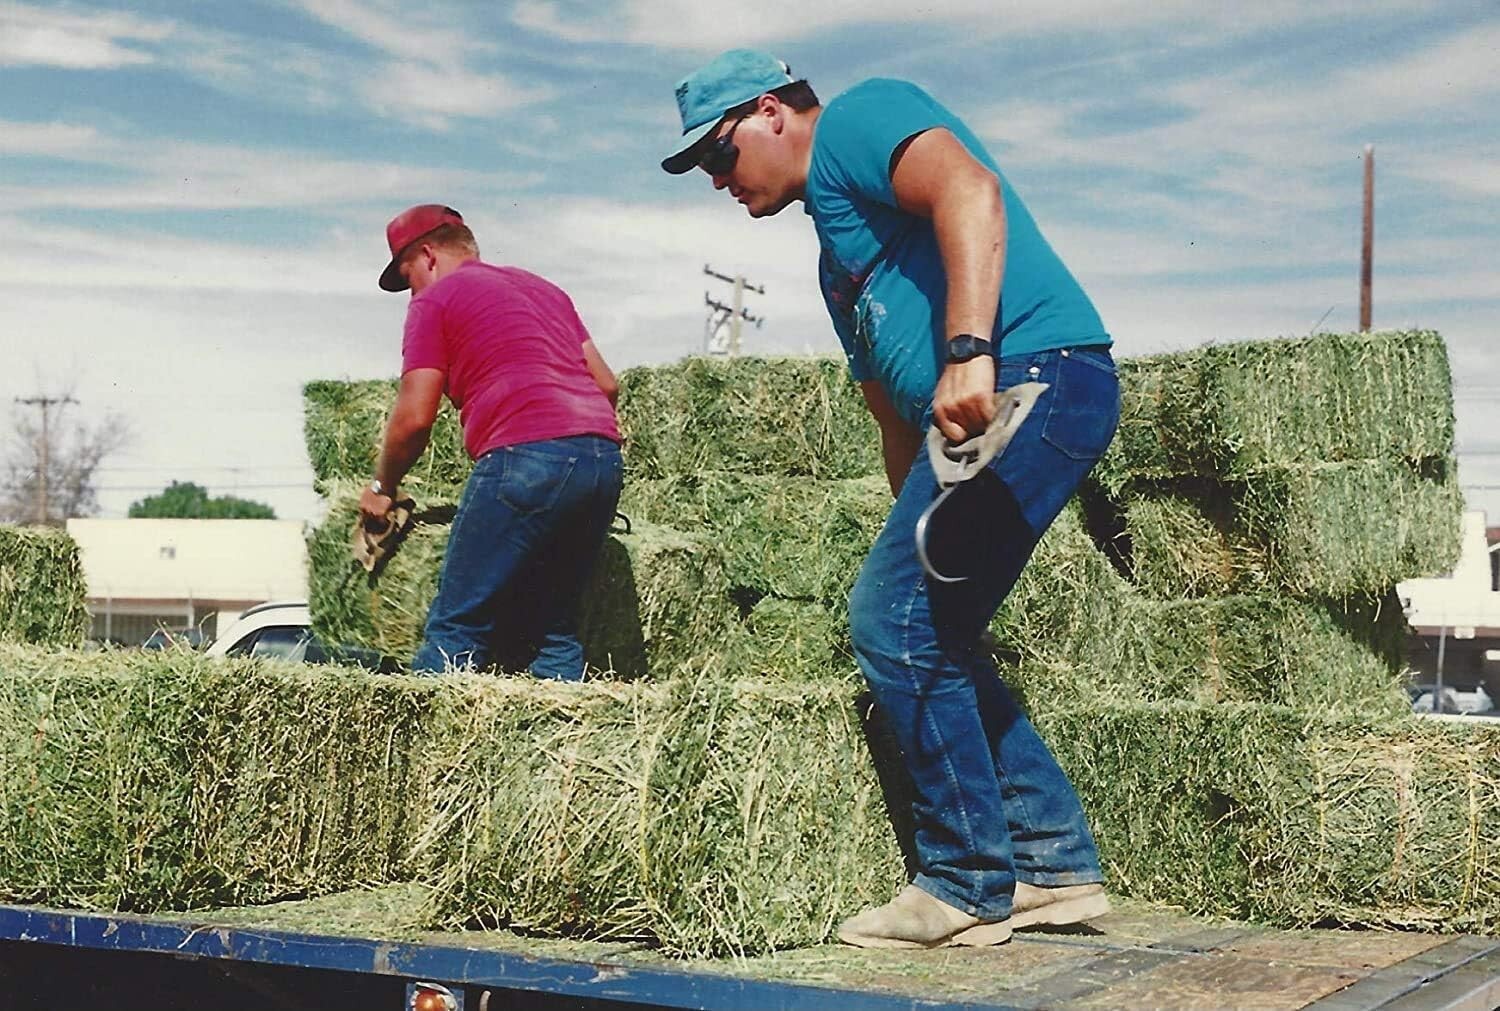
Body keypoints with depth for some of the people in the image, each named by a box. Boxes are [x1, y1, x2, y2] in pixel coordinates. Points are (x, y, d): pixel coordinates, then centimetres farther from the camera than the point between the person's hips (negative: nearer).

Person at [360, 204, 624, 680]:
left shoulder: (435, 300, 9)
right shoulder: (543, 288, 30)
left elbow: (415, 417, 2)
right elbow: (606, 383, 24)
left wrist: (382, 488, 16)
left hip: (526, 459, -7)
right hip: (604, 456, 7)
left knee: (456, 627, -4)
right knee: (553, 628, 13)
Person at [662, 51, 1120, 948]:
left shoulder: (856, 119, 1)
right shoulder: (838, 257, 30)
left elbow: (968, 189, -20)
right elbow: (894, 413, 28)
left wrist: (967, 352, -30)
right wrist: (920, 524, 20)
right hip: (971, 419, 10)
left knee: (895, 620, -11)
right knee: (928, 639, 11)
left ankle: (968, 888, -3)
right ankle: (1056, 867, 14)